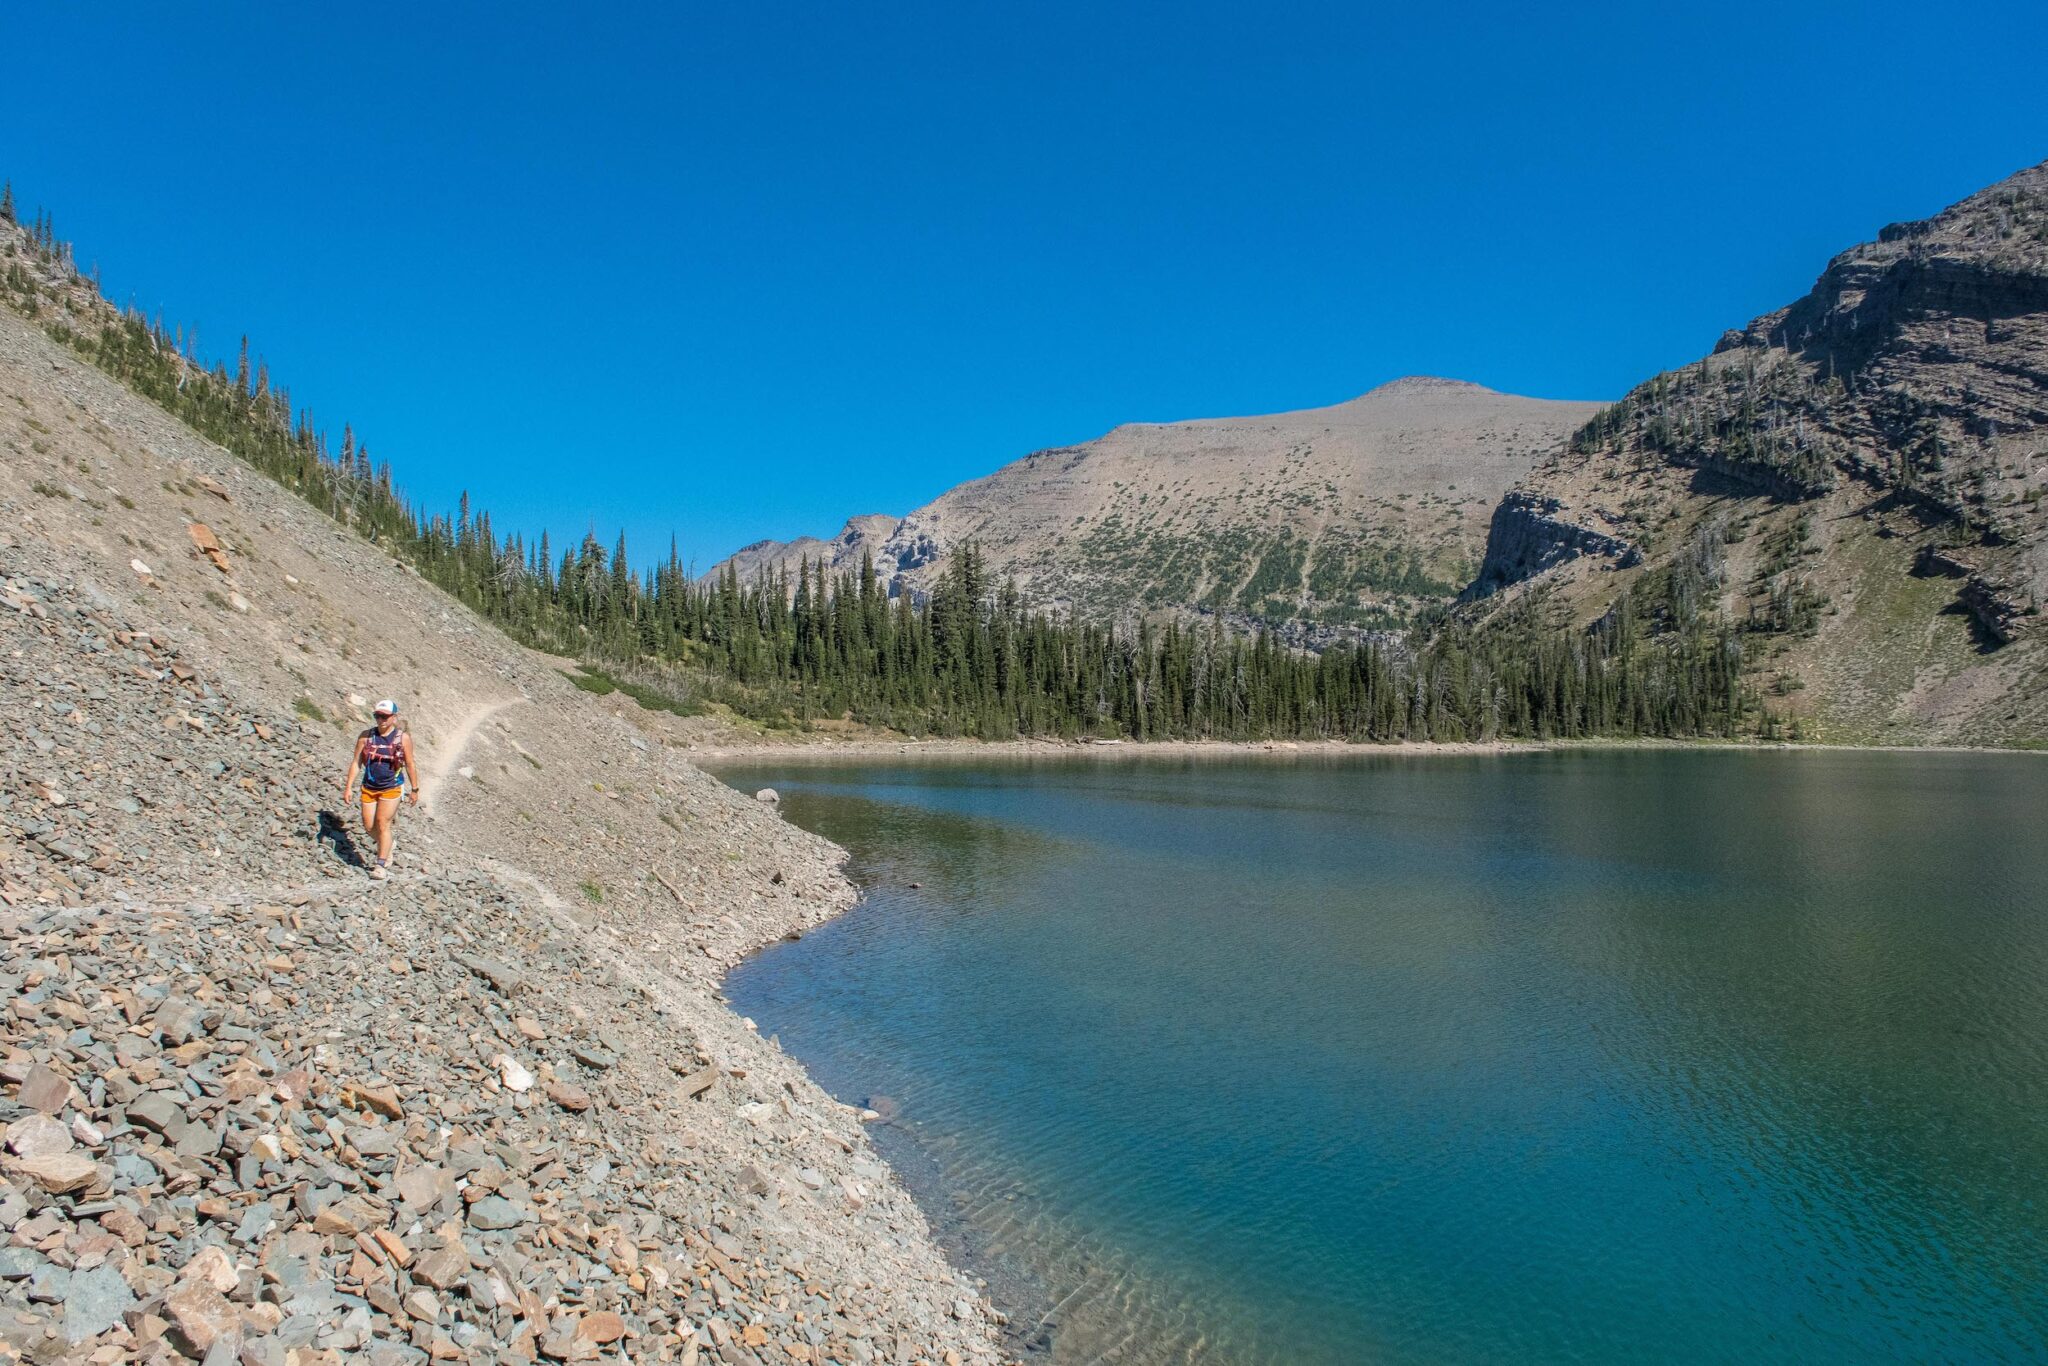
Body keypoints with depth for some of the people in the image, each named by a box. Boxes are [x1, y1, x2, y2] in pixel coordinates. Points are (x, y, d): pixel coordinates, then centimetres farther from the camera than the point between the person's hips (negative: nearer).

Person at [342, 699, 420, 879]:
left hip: (391, 788, -3)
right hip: (369, 788, 3)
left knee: (383, 824, -8)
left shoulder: (403, 738, -5)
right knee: (369, 826, 6)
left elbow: (410, 765, 1)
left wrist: (414, 789, 4)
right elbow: (356, 762, 3)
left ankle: (381, 865, 1)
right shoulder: (366, 736, 0)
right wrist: (348, 787, -1)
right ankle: (386, 847, 35)